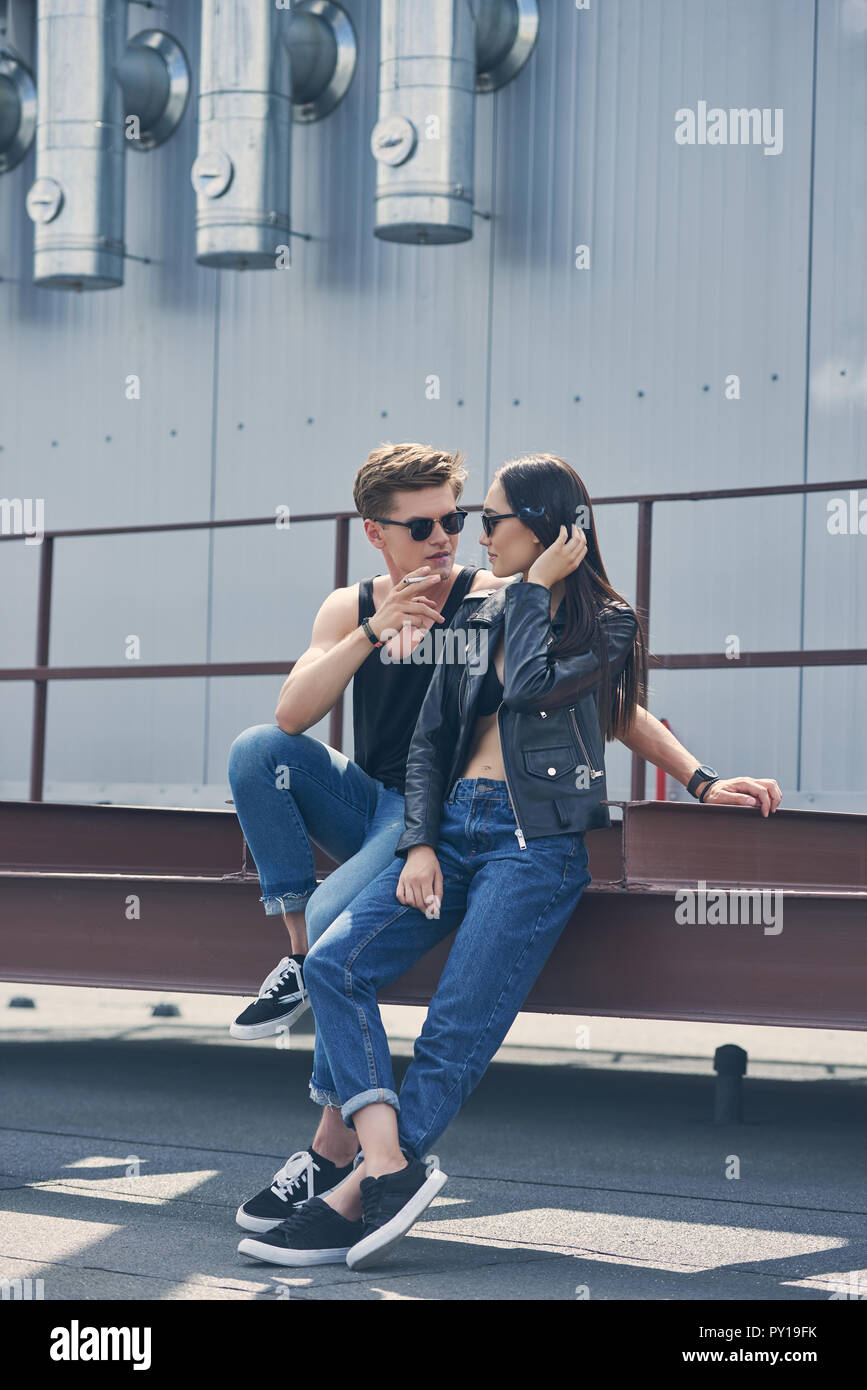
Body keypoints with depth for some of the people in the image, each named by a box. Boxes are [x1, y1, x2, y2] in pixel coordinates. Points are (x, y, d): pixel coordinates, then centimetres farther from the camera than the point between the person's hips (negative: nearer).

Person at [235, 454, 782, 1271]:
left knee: (457, 1033, -17)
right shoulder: (475, 616, 19)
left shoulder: (605, 624, 3)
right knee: (335, 962, -18)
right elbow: (429, 741, 14)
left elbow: (531, 685, -16)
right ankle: (389, 1167, -28)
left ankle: (350, 1202, -14)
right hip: (454, 826, 6)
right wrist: (420, 845, 0)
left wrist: (537, 588, -2)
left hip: (537, 840, -6)